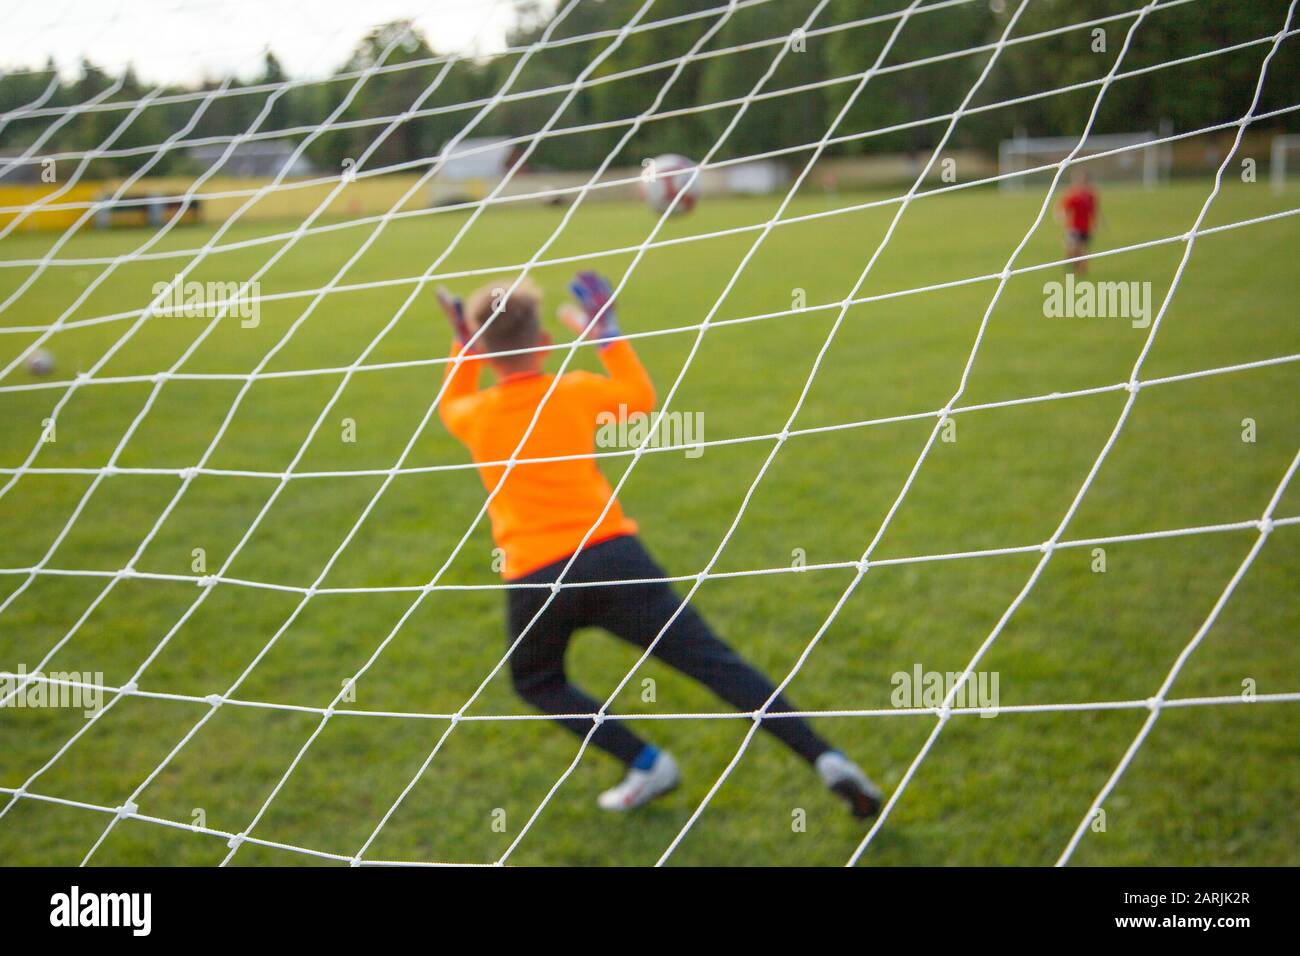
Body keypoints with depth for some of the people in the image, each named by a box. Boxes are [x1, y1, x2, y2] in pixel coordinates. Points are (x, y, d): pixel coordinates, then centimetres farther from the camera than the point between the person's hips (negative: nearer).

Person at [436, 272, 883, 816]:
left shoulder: (474, 417, 8)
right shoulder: (574, 392, 8)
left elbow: (451, 405, 34)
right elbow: (642, 398, 28)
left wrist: (465, 345, 38)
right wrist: (605, 334, 32)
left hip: (533, 578, -1)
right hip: (613, 556, 1)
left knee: (537, 684, 26)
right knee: (713, 661, 2)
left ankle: (645, 764, 8)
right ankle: (825, 760, -8)